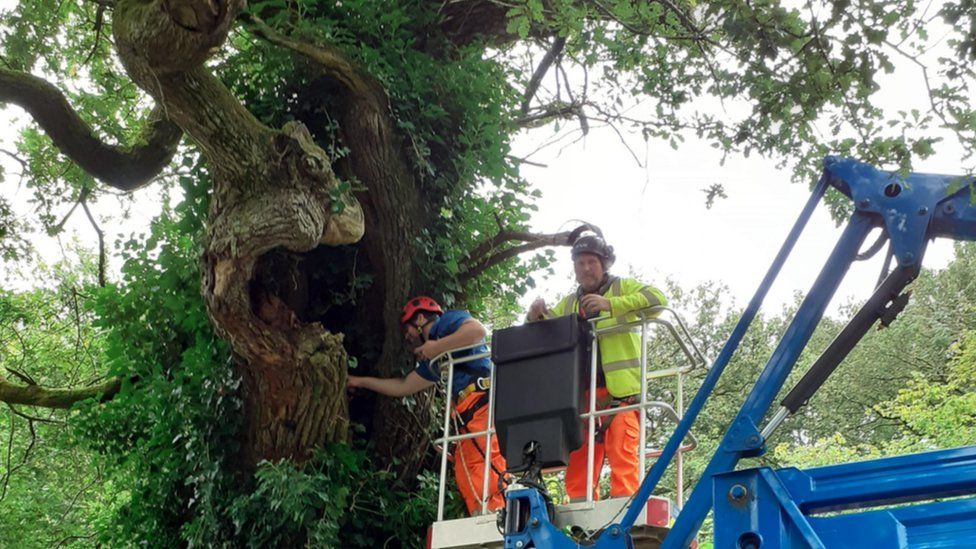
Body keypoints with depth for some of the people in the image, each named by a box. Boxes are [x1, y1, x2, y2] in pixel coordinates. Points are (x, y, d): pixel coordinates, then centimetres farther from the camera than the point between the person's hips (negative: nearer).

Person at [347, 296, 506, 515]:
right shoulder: (432, 361, 31)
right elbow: (403, 386, 42)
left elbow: (477, 330, -14)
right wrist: (361, 381, 50)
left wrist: (437, 348, -6)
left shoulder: (447, 321, 7)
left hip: (484, 406, -10)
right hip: (467, 419, 10)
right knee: (468, 486, 1)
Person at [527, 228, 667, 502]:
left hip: (621, 389, -5)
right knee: (579, 459, 0)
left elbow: (658, 298, -7)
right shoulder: (568, 303, 26)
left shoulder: (623, 287, 11)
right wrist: (536, 315, 2)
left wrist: (610, 304, -17)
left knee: (622, 455, -14)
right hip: (581, 392, 5)